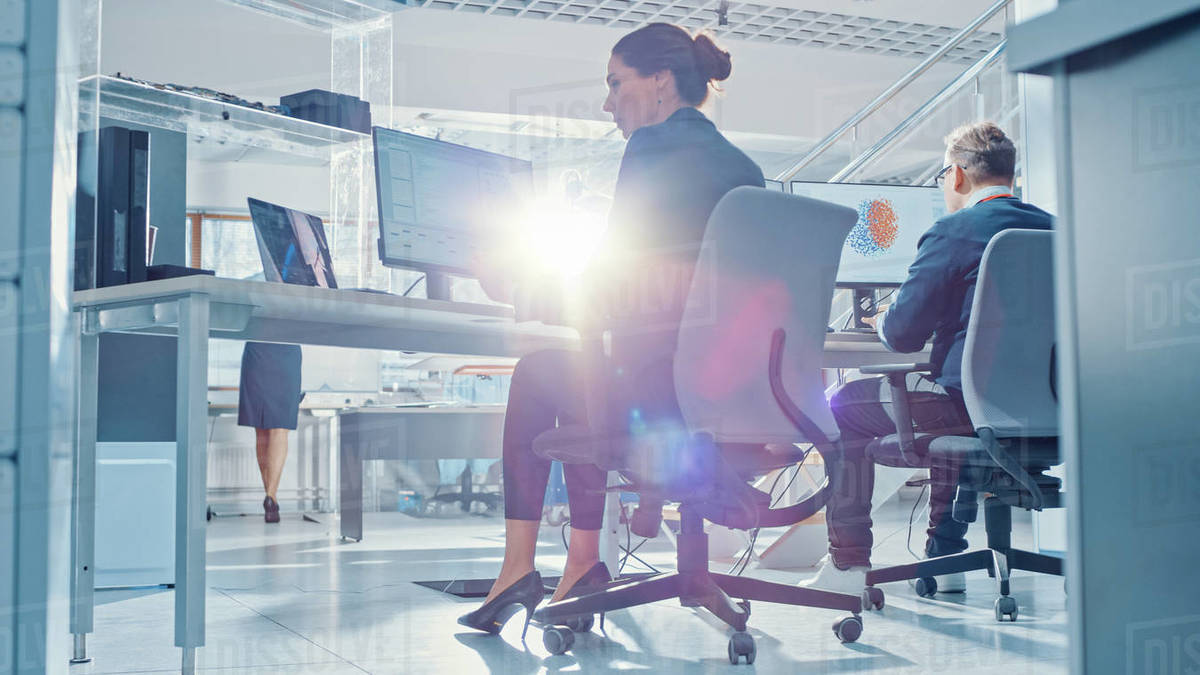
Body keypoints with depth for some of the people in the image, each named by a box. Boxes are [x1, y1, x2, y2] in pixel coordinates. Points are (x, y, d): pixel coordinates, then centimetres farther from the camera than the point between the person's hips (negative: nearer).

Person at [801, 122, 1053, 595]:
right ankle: (944, 556, 35)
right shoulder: (1049, 228, 9)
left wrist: (883, 321, 11)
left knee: (845, 407, 12)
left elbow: (902, 335, -13)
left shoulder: (952, 233, -13)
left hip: (973, 402, -8)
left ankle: (849, 563, 15)